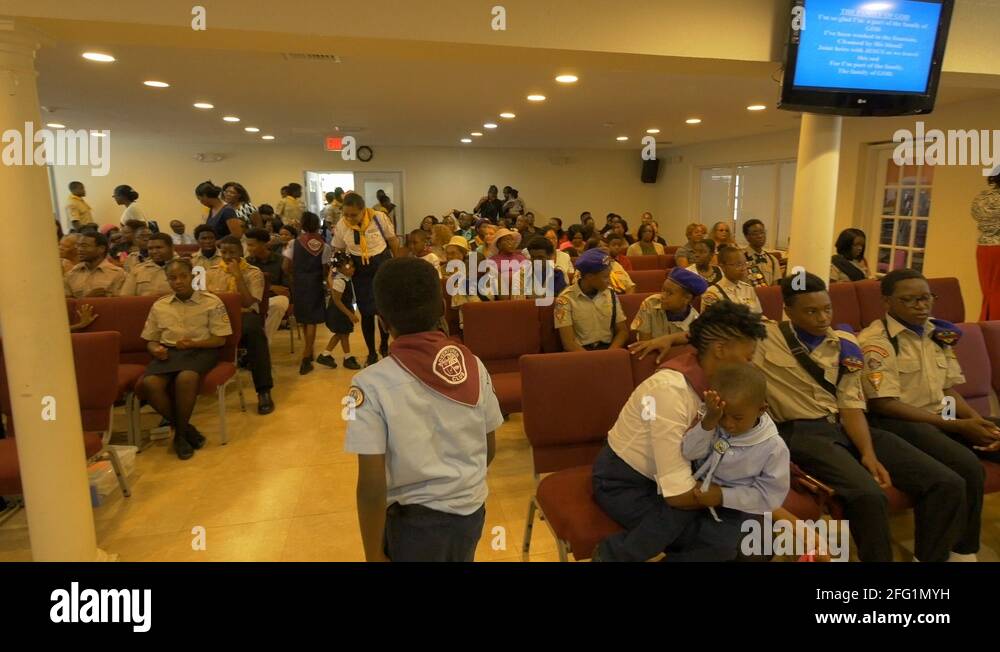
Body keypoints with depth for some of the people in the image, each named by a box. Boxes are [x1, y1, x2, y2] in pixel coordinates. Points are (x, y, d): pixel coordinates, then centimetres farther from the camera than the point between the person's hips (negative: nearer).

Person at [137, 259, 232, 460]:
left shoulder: (212, 302, 6)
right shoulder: (159, 306, 18)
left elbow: (220, 339, 2)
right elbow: (150, 340, 20)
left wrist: (194, 343, -15)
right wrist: (155, 349, -4)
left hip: (201, 351, -3)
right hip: (168, 352, 3)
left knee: (186, 378, -37)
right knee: (149, 383, -29)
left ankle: (180, 434, -14)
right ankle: (185, 428, -10)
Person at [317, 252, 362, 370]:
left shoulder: (346, 279, 2)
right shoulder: (339, 281, -26)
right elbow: (337, 301, -26)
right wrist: (350, 314, -25)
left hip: (343, 312, 9)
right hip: (338, 313, -9)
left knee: (340, 334, 18)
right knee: (344, 334, 5)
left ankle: (325, 355, 26)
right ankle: (348, 358, 20)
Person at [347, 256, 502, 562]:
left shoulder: (372, 385, -20)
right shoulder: (473, 366, -9)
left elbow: (372, 485, -19)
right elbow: (490, 449, 2)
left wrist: (374, 554, -7)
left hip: (415, 520, -3)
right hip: (472, 509, 4)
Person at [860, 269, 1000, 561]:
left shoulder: (939, 333, 12)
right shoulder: (875, 340, -13)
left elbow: (949, 390, 13)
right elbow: (884, 405, -17)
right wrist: (957, 426, -17)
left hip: (943, 416, 8)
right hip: (899, 422, -8)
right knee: (968, 467, -28)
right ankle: (962, 550, -6)